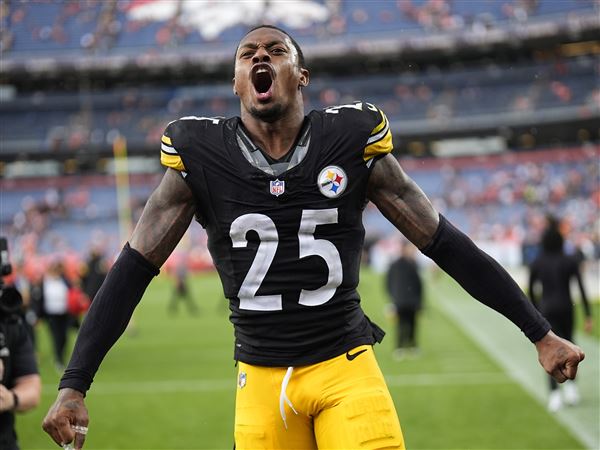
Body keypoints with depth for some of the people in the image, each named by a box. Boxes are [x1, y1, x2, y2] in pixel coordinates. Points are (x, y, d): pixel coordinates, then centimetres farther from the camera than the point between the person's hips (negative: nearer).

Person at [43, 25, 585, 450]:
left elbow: (447, 244, 1)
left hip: (346, 367, -1)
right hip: (261, 378, 1)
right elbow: (134, 269, 0)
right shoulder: (200, 157, -3)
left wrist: (541, 333, 1)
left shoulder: (352, 143, -4)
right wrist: (73, 386, -6)